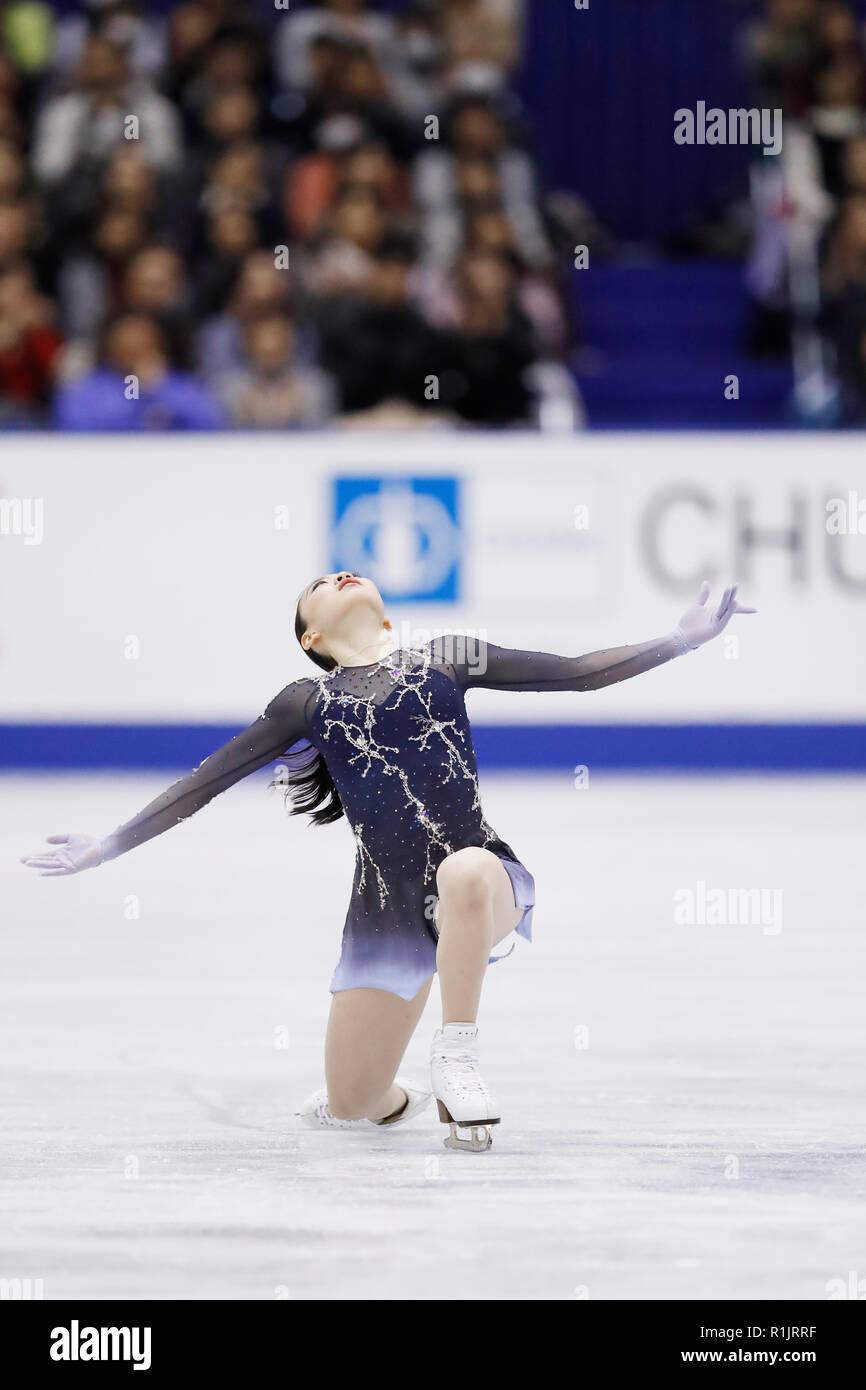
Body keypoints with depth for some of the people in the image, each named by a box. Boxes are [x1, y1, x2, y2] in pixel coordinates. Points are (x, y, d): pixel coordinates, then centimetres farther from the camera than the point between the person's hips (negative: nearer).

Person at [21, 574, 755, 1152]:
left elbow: (578, 672, 12)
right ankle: (401, 1096, 42)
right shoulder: (309, 702, 15)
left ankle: (457, 1060, -25)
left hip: (485, 888, -2)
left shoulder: (446, 660, 12)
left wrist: (683, 639, 6)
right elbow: (204, 782, 18)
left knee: (465, 872, -42)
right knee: (350, 1108, 3)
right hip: (389, 914, 2)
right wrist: (108, 846, 16)